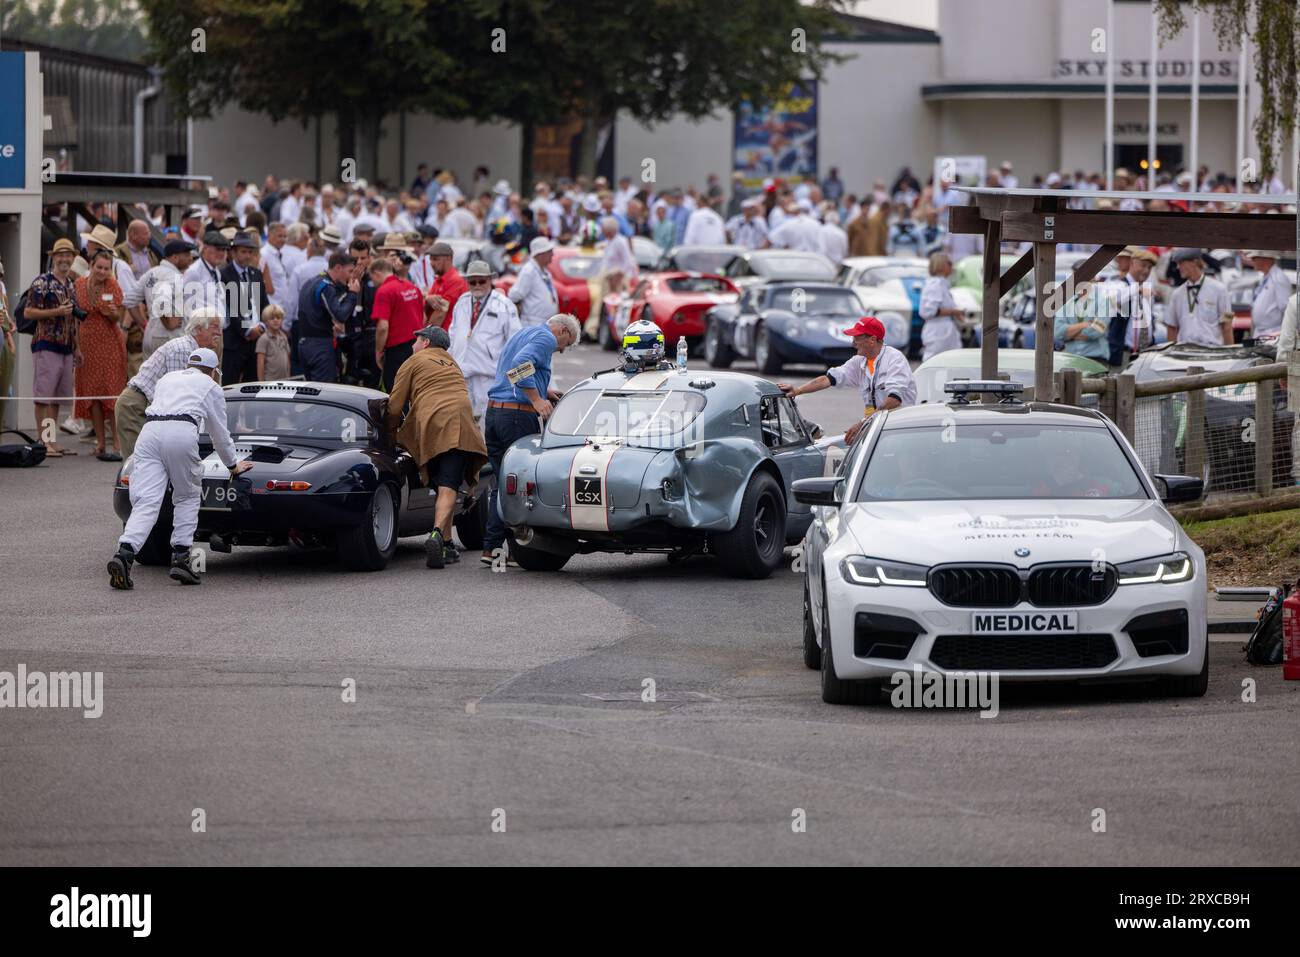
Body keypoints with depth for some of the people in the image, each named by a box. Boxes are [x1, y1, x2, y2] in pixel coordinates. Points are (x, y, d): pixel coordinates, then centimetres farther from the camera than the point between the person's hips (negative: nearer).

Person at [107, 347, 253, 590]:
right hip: (182, 433, -3)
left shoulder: (167, 379, 37)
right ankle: (180, 558, 4)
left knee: (146, 502, -7)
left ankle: (124, 554, -28)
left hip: (149, 431, 3)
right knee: (188, 498, 16)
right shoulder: (211, 387, 25)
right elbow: (220, 433, 31)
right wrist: (233, 465, 47)